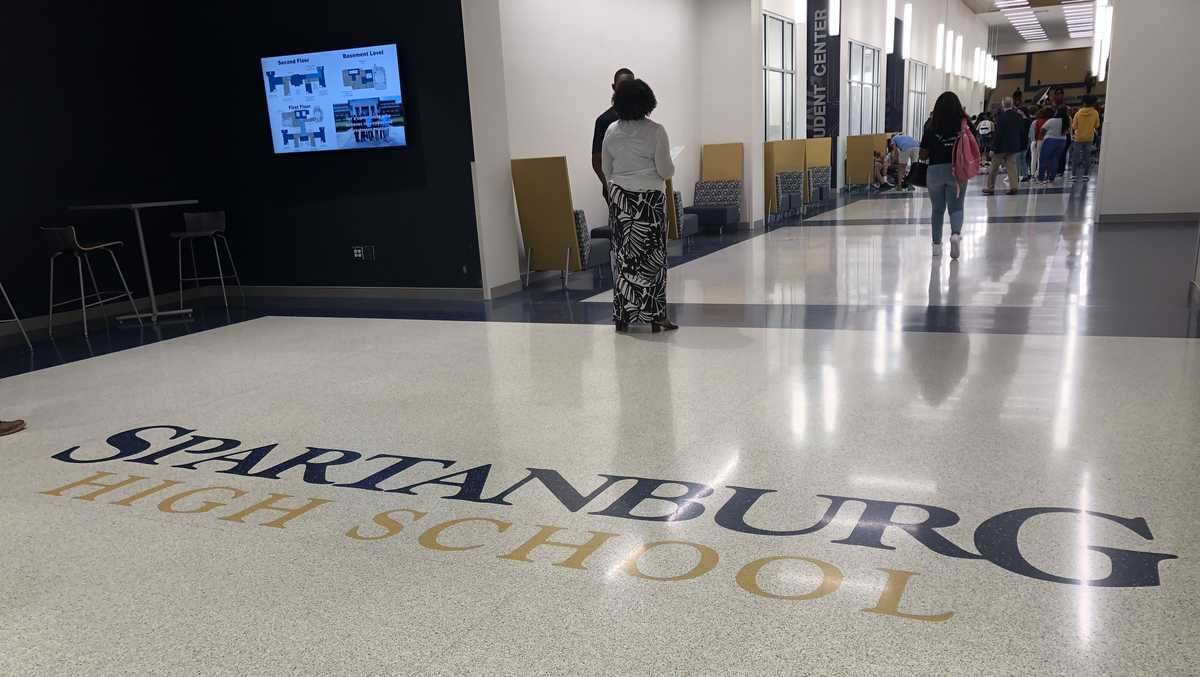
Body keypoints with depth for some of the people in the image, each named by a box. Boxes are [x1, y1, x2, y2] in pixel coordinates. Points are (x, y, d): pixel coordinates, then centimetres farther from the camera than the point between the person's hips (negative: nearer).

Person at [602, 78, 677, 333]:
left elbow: (606, 170, 8)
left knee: (624, 255, 9)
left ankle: (622, 316, 12)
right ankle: (654, 316, 7)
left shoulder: (612, 131, 2)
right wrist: (670, 168, 13)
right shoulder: (655, 131, -10)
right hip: (650, 198, -4)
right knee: (652, 256, 3)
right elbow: (666, 170, -9)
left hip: (620, 197, 4)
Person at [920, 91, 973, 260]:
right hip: (957, 171, 0)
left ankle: (936, 244, 19)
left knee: (938, 209, 15)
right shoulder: (964, 125, -2)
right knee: (956, 208, 7)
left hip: (935, 170, 0)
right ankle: (956, 233, -21)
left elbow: (923, 155, -2)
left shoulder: (931, 127, -5)